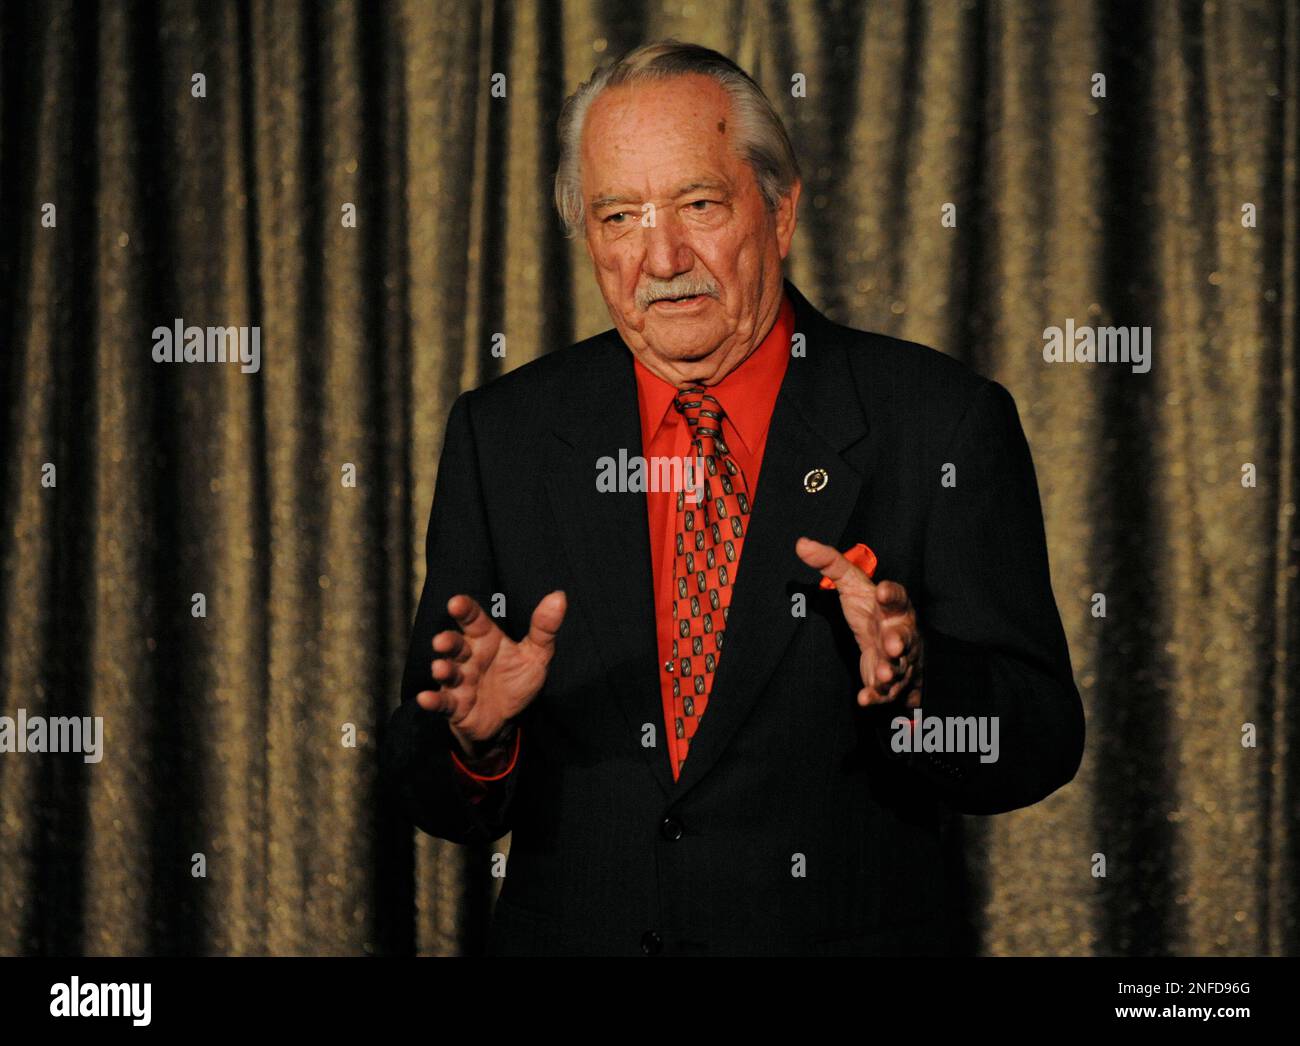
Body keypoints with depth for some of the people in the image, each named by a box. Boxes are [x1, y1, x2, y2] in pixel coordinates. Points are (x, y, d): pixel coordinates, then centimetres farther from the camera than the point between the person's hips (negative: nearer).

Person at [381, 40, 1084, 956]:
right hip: (569, 938, 2)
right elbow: (438, 806, -1)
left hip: (847, 940, -1)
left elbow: (1038, 749, -9)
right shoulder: (499, 436, 0)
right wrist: (478, 734, -21)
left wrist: (915, 681, -27)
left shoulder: (943, 425, -7)